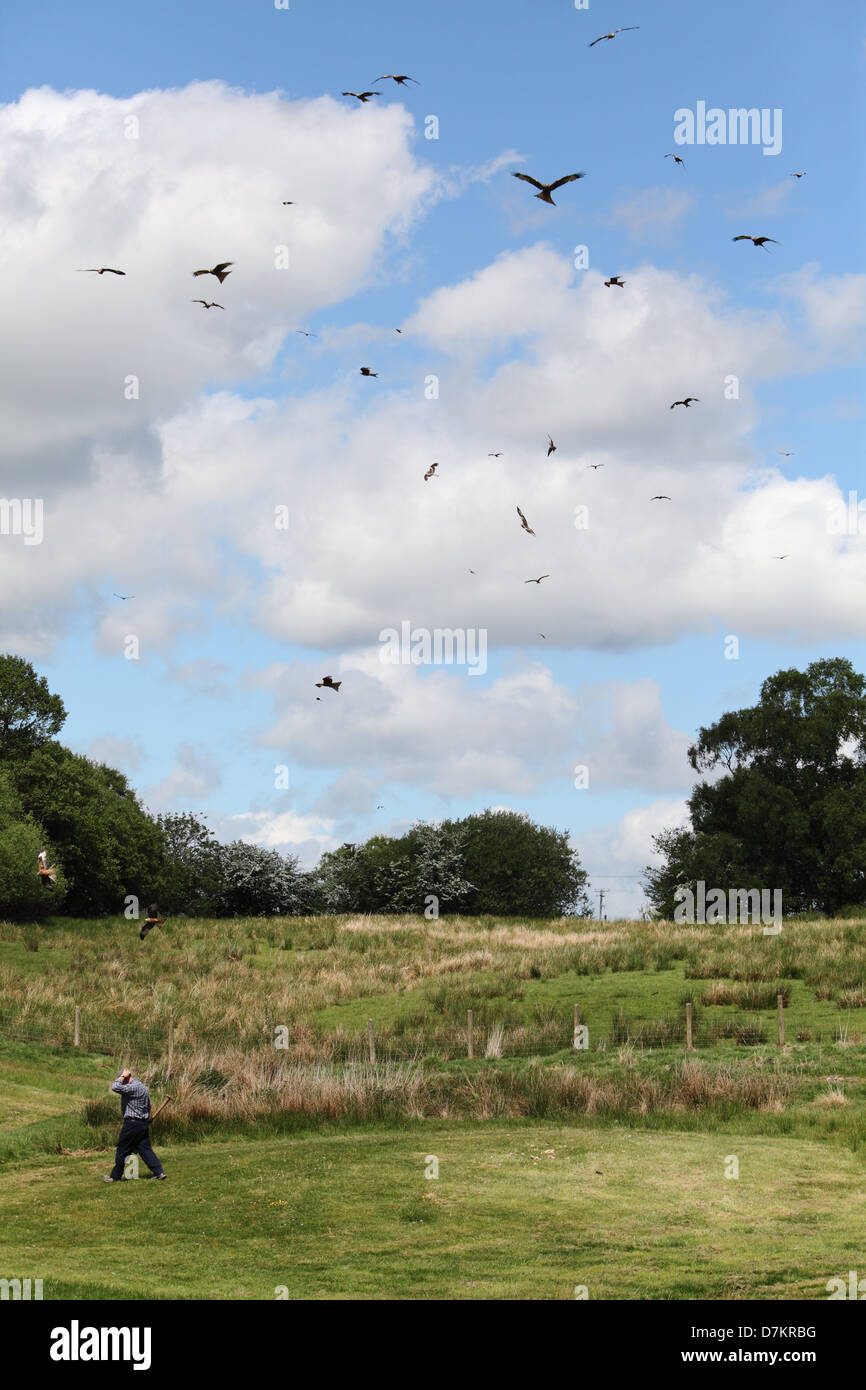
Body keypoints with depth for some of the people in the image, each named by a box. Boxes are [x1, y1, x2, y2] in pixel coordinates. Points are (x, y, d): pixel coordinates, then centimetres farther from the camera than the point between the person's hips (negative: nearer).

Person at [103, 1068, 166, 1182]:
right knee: (145, 1149, 8)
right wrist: (147, 1122, 26)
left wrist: (122, 1076, -14)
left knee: (122, 1150, 2)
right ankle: (159, 1172, 0)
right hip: (144, 1123, 9)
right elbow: (148, 1107, 21)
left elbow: (115, 1087, -29)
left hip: (132, 1124, -9)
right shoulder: (143, 1087, 15)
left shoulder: (133, 1087, -17)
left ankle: (115, 1176, 10)